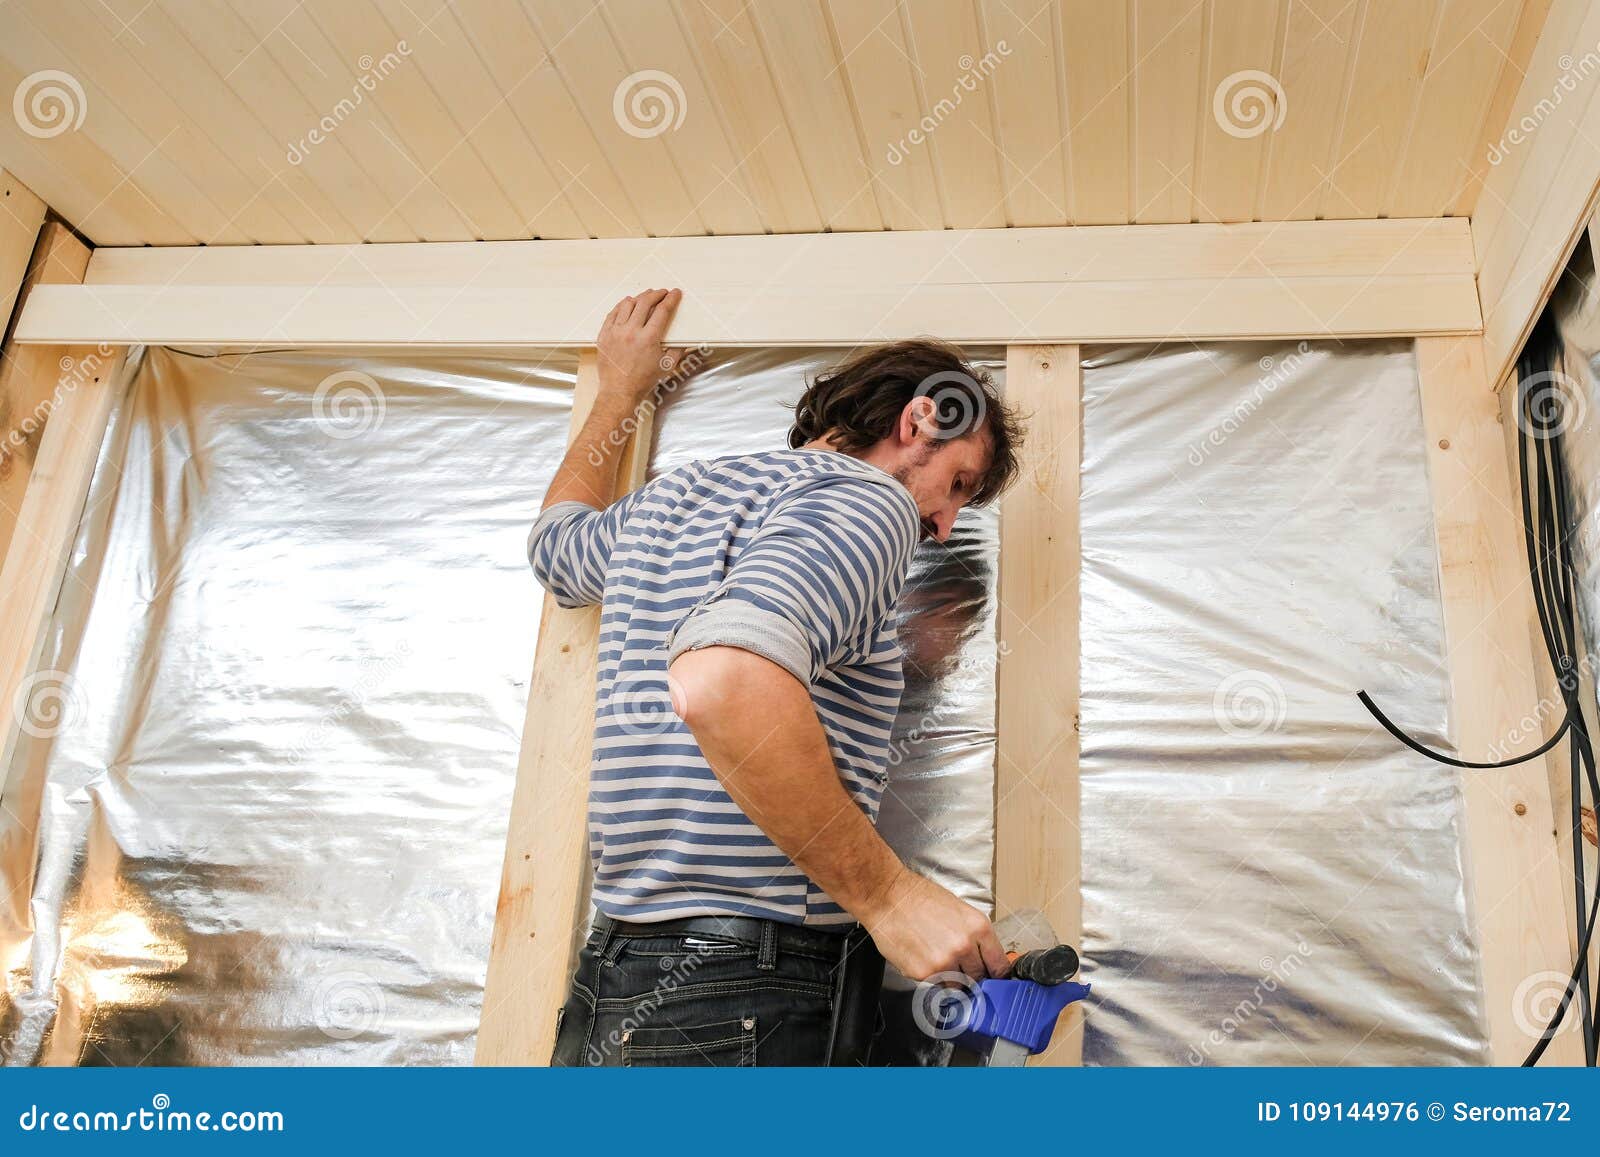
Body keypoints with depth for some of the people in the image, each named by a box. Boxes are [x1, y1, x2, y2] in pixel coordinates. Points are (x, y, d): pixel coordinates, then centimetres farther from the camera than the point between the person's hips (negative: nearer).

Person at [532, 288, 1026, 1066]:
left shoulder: (663, 500, 16)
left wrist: (619, 390, 50)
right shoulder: (868, 499, -9)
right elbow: (725, 679, -29)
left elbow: (558, 534, 40)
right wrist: (888, 894, -22)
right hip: (754, 1003, -8)